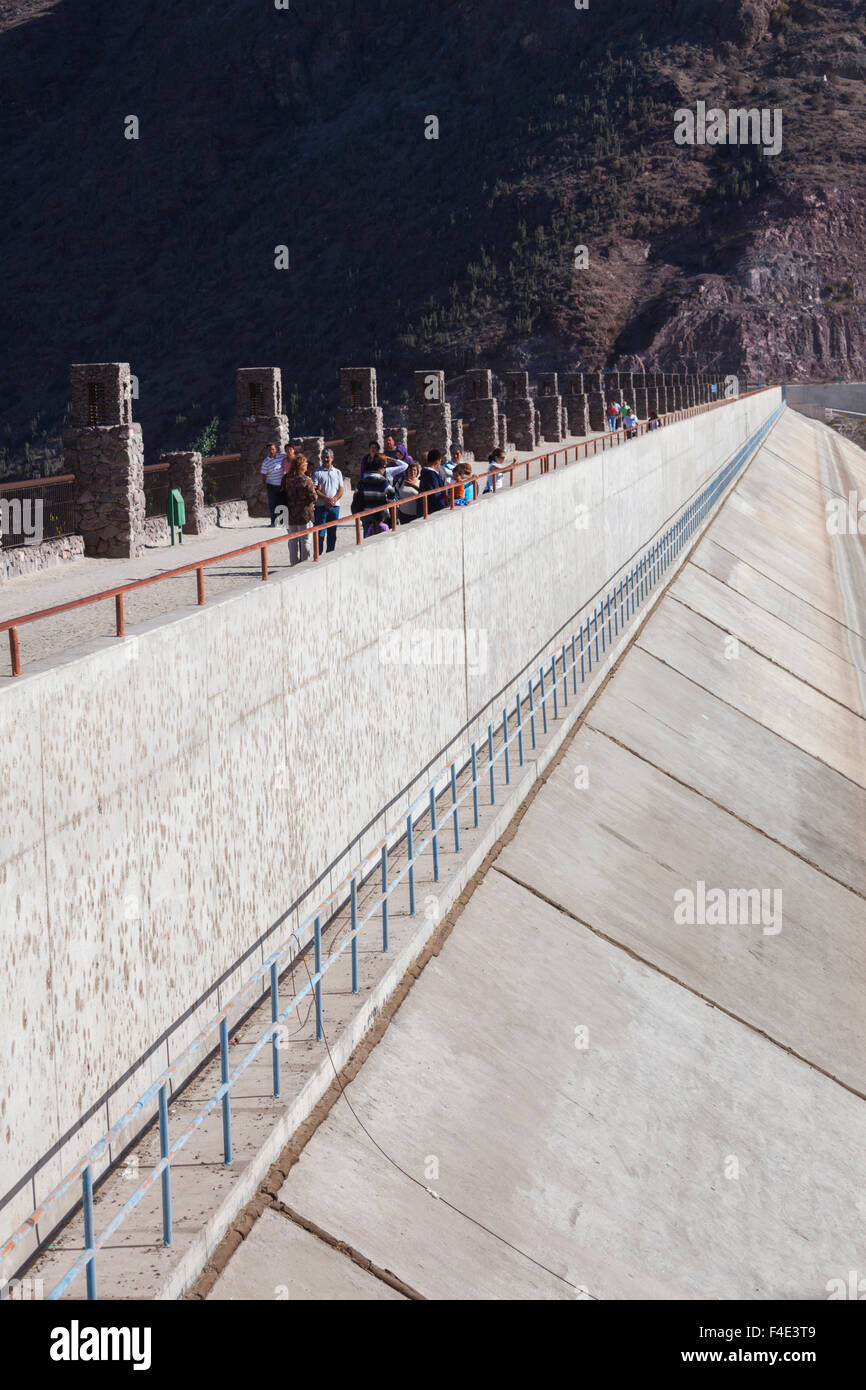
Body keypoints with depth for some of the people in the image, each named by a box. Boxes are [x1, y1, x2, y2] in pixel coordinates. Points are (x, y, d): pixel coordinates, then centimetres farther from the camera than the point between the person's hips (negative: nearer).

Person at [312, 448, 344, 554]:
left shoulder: (337, 472, 13)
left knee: (333, 533, 7)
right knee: (320, 533, -6)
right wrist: (327, 498, -17)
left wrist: (334, 500, -10)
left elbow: (341, 489, 7)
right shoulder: (317, 472, 2)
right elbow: (314, 490, -7)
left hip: (335, 506, 4)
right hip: (321, 506, -4)